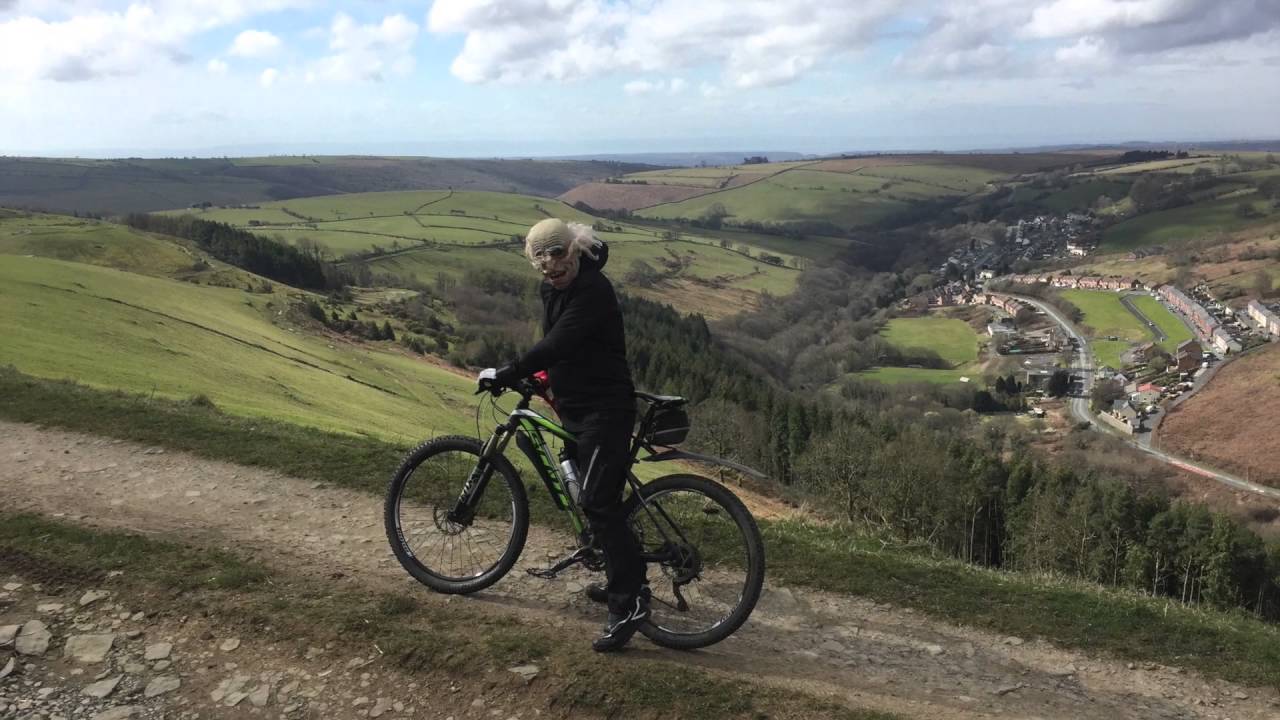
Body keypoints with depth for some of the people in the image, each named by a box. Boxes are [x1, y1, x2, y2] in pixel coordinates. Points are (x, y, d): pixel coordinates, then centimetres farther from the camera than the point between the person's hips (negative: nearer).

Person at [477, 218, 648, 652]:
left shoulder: (592, 290, -22)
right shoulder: (553, 289, 7)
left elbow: (556, 345, -30)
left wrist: (503, 376, -25)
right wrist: (545, 376, 7)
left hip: (605, 410, -10)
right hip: (575, 407, 10)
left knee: (598, 502, -14)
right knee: (593, 497, 17)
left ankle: (630, 604, -8)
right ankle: (625, 581, 31)